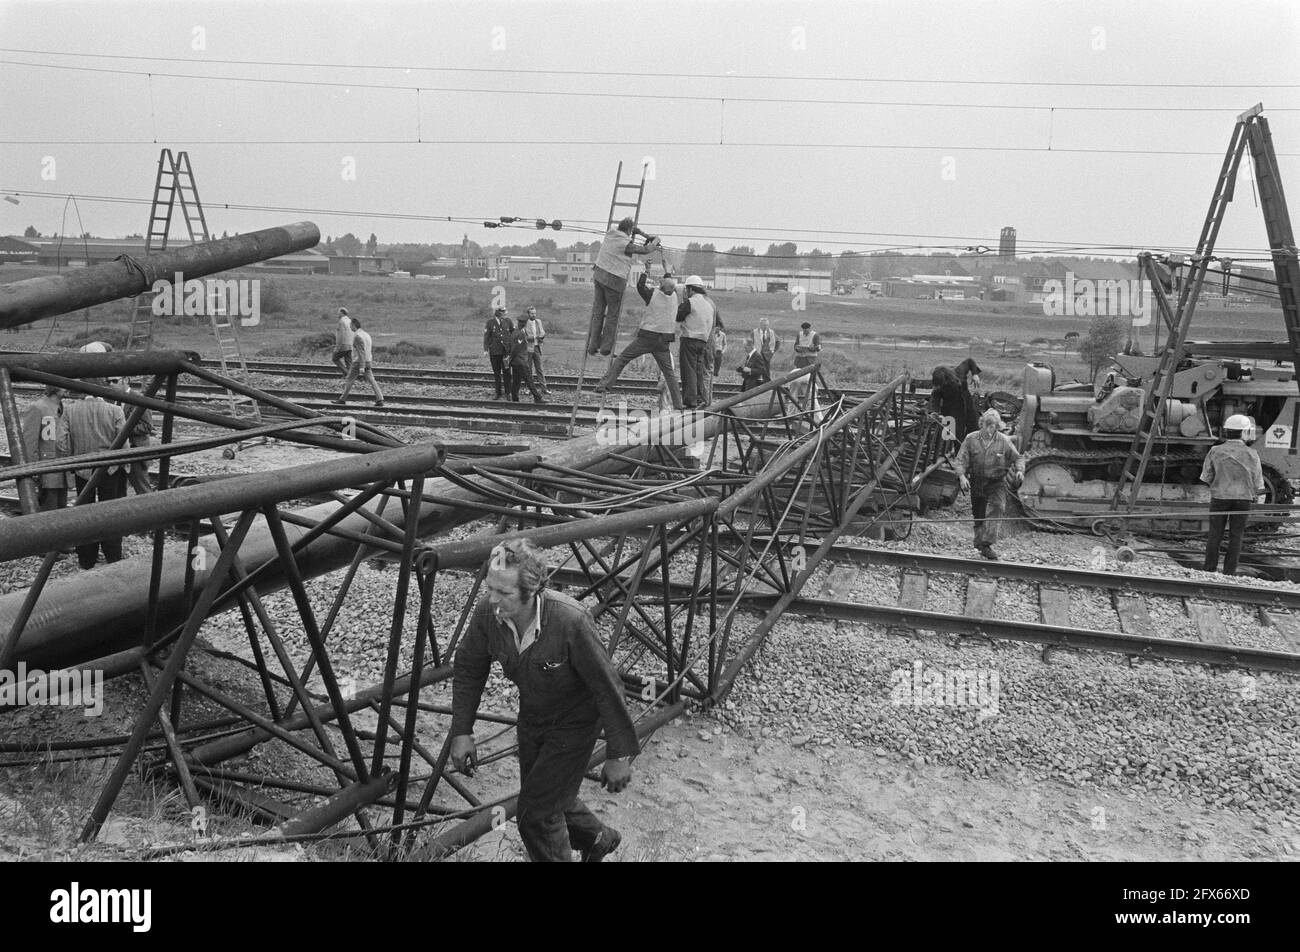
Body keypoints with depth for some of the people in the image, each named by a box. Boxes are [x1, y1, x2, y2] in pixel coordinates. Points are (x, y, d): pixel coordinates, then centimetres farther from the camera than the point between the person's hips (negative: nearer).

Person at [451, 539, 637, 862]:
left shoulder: (571, 620, -38)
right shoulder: (487, 611, -23)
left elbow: (607, 687, -27)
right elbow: (468, 669, -3)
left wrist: (619, 755, -20)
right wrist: (461, 732, -5)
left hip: (575, 720, -6)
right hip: (531, 715, 6)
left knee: (537, 814, -4)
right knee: (547, 799, 24)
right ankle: (597, 839, 54)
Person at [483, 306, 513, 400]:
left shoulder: (507, 320, 2)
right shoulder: (490, 322, -3)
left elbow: (513, 333, 11)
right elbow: (486, 336, 0)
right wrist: (486, 350, -5)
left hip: (506, 351, 1)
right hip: (494, 352, 0)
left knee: (506, 372, -2)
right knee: (497, 373, 7)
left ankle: (507, 392, 5)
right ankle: (499, 394, 15)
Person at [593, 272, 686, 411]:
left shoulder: (653, 294, -8)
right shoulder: (674, 295, 2)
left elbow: (640, 286, 11)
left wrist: (643, 274, 25)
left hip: (647, 337, -3)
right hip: (663, 342, 3)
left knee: (621, 359, 4)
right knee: (669, 372, 9)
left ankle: (605, 385, -5)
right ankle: (678, 404, 7)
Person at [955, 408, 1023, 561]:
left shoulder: (1004, 441, 2)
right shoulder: (971, 439, 1)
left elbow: (1017, 458, 9)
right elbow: (961, 459, -2)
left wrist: (1019, 471, -11)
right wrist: (962, 475, -16)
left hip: (997, 483, -1)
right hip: (976, 483, 1)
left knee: (996, 509, -20)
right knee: (978, 515, 8)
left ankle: (987, 544, -22)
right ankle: (981, 545, 22)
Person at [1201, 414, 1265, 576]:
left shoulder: (1215, 451, -7)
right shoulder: (1251, 454, -8)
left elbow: (1206, 478, 1)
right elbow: (1257, 479, 0)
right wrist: (1259, 495, 18)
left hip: (1219, 496, 0)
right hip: (1243, 498, 0)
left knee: (1215, 535, 7)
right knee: (1236, 537, 6)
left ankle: (1209, 571, 10)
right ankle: (1229, 573, 8)